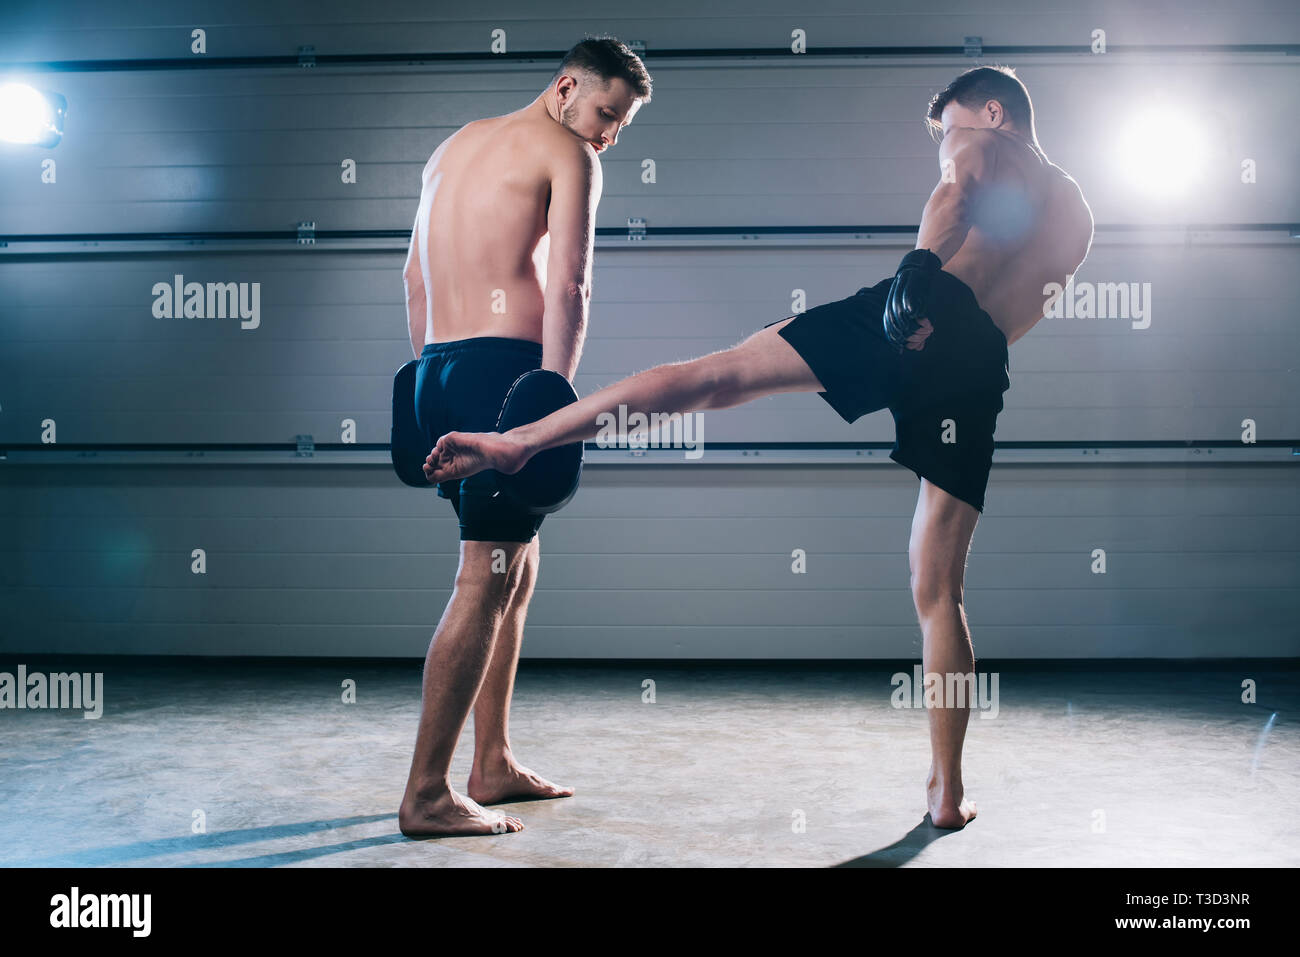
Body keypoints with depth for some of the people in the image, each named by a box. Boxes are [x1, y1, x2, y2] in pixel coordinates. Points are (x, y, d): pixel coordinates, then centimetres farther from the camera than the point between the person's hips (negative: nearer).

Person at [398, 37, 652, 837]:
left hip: (437, 369, 9)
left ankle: (494, 764, 21)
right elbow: (568, 284, -12)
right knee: (488, 578, -7)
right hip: (504, 366, -9)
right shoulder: (567, 155, 0)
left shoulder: (456, 146, 25)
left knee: (517, 566, 17)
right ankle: (426, 795, -7)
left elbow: (416, 275, 25)